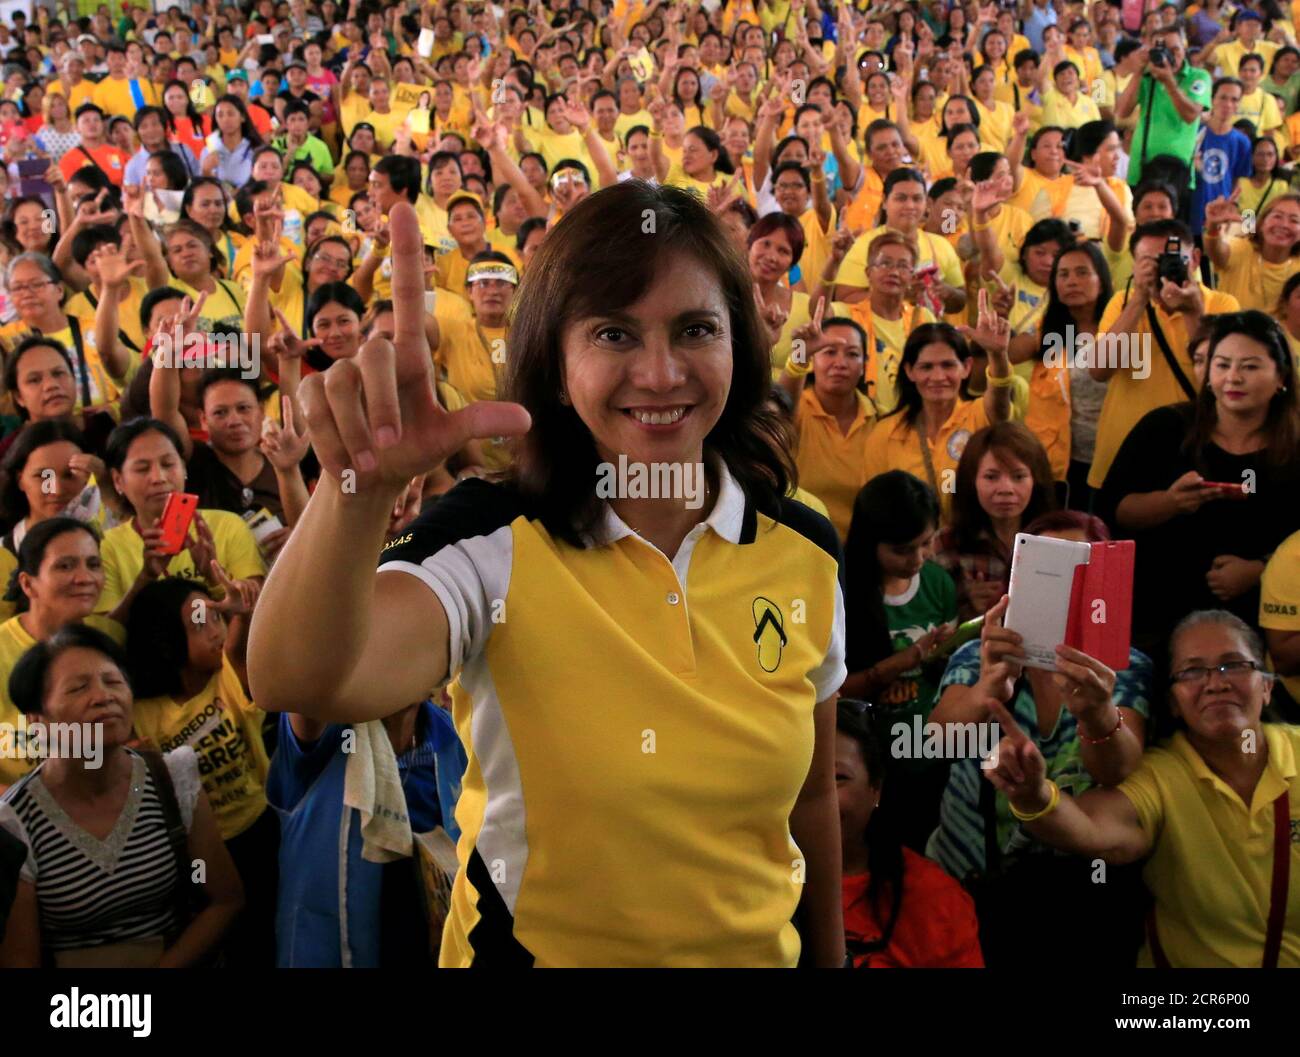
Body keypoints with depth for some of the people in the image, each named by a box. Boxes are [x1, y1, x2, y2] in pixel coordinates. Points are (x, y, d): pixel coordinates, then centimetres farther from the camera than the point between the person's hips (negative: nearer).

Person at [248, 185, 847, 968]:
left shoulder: (805, 551, -9)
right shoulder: (491, 542, -20)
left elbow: (814, 794, 3)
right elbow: (298, 685, -38)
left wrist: (831, 954, 10)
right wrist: (358, 489, -54)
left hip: (759, 948, 3)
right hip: (537, 946, -2)